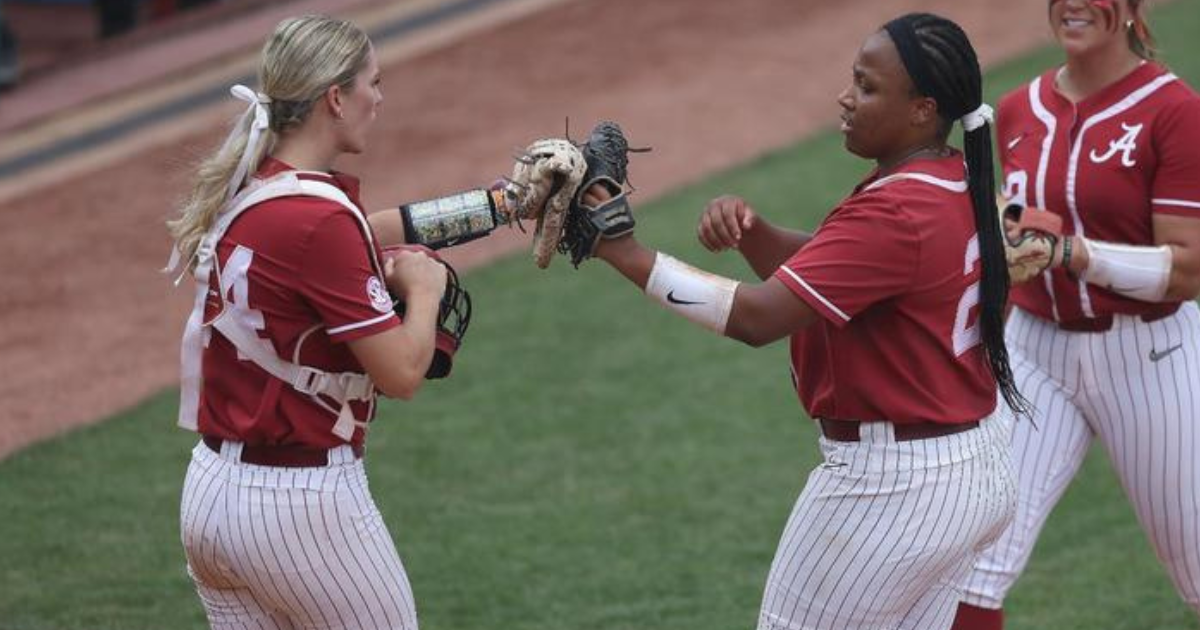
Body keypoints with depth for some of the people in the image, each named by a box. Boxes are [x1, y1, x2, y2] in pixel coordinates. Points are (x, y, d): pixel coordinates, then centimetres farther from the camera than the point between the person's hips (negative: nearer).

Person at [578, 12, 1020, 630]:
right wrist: (748, 228, -8)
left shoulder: (896, 214, -25)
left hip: (895, 485, -10)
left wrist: (627, 255, -30)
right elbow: (814, 268, 12)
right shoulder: (953, 183, 5)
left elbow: (757, 316, -30)